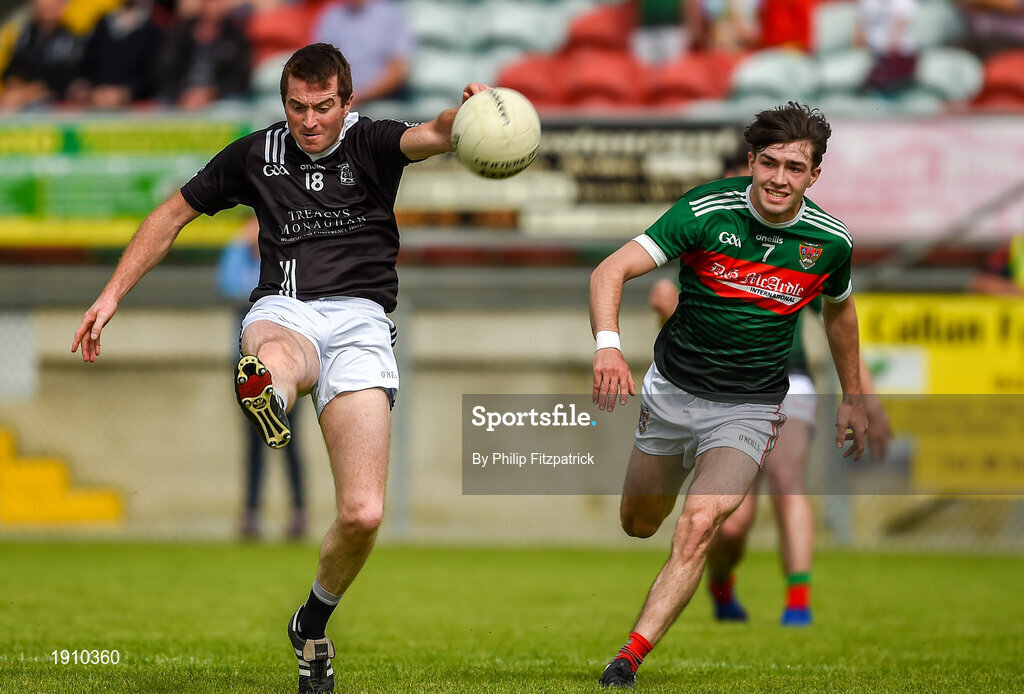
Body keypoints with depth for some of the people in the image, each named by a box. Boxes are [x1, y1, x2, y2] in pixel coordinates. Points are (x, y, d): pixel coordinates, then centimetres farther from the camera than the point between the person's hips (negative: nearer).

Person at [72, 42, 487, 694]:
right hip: (283, 312, 1)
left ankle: (313, 621, 16)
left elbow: (432, 136, -15)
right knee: (276, 360, -42)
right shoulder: (258, 153, 13)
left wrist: (468, 112, -39)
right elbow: (173, 215, 24)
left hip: (359, 321, -1)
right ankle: (266, 393, -79)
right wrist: (113, 293, 17)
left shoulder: (371, 144, 8)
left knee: (363, 515, -10)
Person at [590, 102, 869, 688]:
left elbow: (839, 308, 14)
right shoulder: (707, 211, -18)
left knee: (697, 528, -23)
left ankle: (628, 661, -22)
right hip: (672, 391, 1)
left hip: (749, 409, -1)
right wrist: (608, 344, -43)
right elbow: (611, 271, -25)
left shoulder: (830, 242, -9)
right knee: (639, 525, 17)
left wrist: (853, 398, 21)